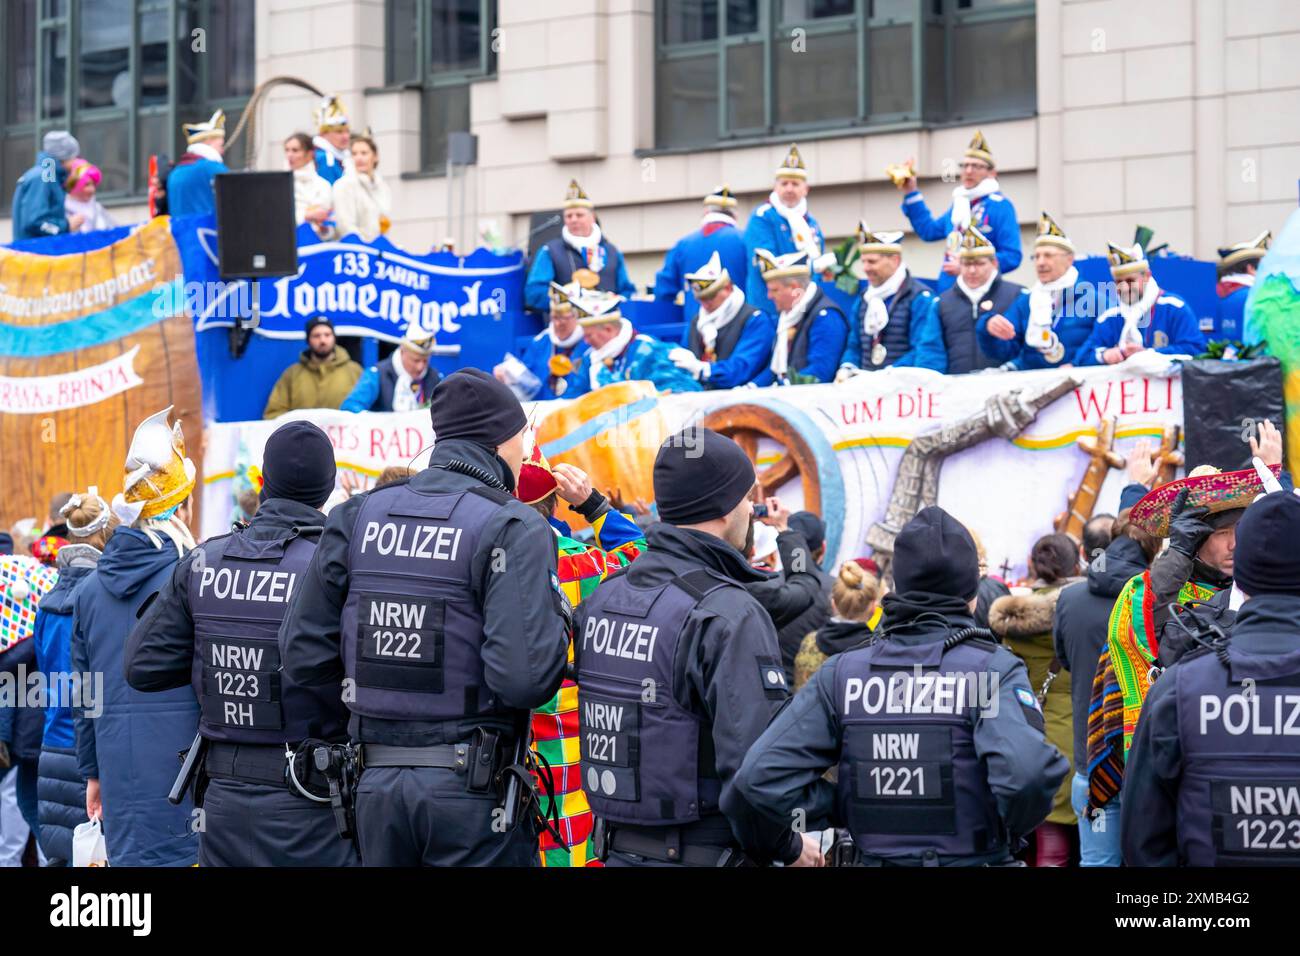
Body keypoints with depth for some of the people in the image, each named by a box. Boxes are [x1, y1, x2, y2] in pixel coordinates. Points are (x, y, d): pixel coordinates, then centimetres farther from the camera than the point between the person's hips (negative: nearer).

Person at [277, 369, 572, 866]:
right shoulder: (514, 529, -10)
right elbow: (524, 677, -21)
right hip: (471, 788, -5)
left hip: (376, 786, 5)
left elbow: (301, 653, 3)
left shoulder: (359, 515, 6)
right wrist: (558, 616, -1)